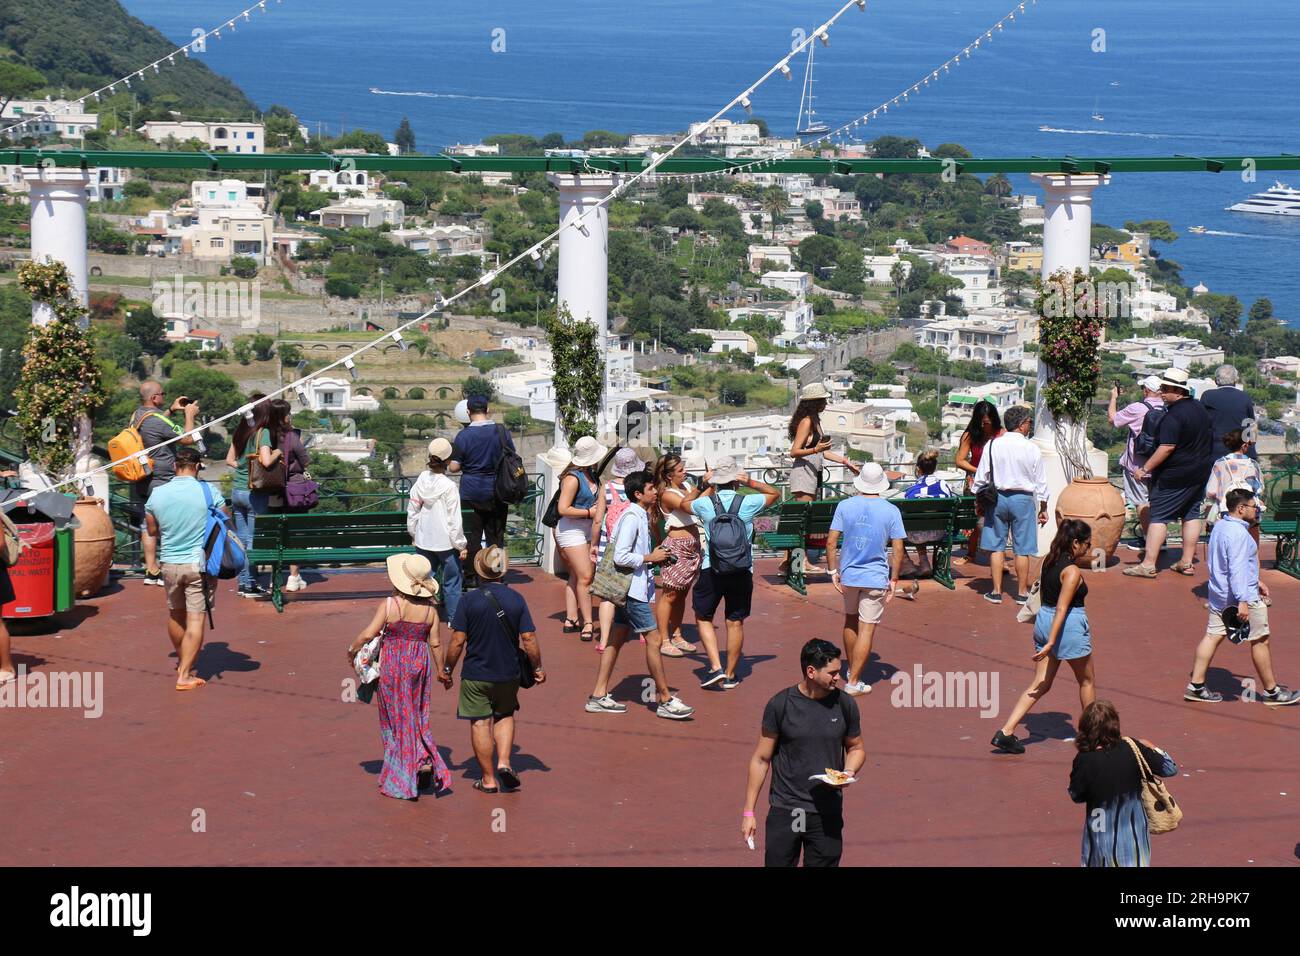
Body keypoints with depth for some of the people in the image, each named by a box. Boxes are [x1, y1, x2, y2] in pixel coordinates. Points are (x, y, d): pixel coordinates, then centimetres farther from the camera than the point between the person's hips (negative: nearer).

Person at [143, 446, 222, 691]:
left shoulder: (157, 494, -2)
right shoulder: (209, 493, -10)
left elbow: (152, 530, 10)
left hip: (169, 563, 3)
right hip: (199, 563, -3)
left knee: (175, 615, 21)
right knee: (195, 620, -2)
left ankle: (183, 662, 39)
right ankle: (185, 675, -7)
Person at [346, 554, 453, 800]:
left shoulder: (389, 605, -14)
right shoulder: (429, 609, -4)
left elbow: (368, 634, -17)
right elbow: (435, 643, 0)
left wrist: (352, 649, 1)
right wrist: (441, 670, 13)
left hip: (392, 664, -3)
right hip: (419, 663, 3)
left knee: (396, 717, 9)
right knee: (416, 716, 20)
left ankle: (401, 778, 13)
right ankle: (425, 760, 5)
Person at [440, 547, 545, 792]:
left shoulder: (469, 600, -12)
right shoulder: (516, 599, -6)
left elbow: (458, 641, -11)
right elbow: (529, 638, -6)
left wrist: (447, 669, 3)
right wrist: (538, 667, 8)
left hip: (475, 675, -2)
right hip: (508, 674, 2)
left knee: (480, 724, 7)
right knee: (505, 716, 23)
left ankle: (489, 779, 11)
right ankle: (504, 762, 6)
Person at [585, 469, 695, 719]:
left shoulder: (641, 516, 12)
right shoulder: (632, 517, -18)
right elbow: (620, 557, -24)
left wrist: (655, 557, 9)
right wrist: (650, 558, -15)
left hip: (635, 585, 10)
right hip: (632, 588, -10)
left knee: (617, 639, 11)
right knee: (654, 639, -6)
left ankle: (599, 696, 15)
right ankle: (666, 701, -2)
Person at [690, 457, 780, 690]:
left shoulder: (704, 504, -3)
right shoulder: (748, 503, -4)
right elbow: (775, 493, 16)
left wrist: (706, 487, 25)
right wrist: (751, 483, 3)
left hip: (710, 570, -1)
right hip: (741, 572, 1)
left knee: (703, 618, 14)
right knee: (735, 623, 9)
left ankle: (715, 667, 0)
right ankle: (730, 675, 16)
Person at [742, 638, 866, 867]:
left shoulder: (844, 704, -1)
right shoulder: (780, 705, -7)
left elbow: (856, 748, 15)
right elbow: (761, 759, 0)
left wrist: (849, 772, -8)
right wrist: (748, 811, -1)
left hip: (828, 814, 2)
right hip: (784, 812, -2)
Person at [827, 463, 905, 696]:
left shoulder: (845, 506, -4)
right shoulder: (891, 511, -8)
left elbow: (831, 542, -5)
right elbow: (897, 550, -8)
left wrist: (834, 571, 3)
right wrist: (894, 580, 0)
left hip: (848, 575, 3)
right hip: (876, 578, -3)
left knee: (850, 620, 24)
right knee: (866, 630, 1)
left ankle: (852, 668, 38)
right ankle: (854, 682, -1)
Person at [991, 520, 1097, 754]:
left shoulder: (1049, 561, 5)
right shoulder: (1072, 571, -19)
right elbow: (1062, 608, -24)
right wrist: (1051, 642, -27)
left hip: (1044, 620, 8)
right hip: (1069, 626, -8)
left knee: (1040, 685, 8)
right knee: (1086, 681, 16)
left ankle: (1006, 732, -3)